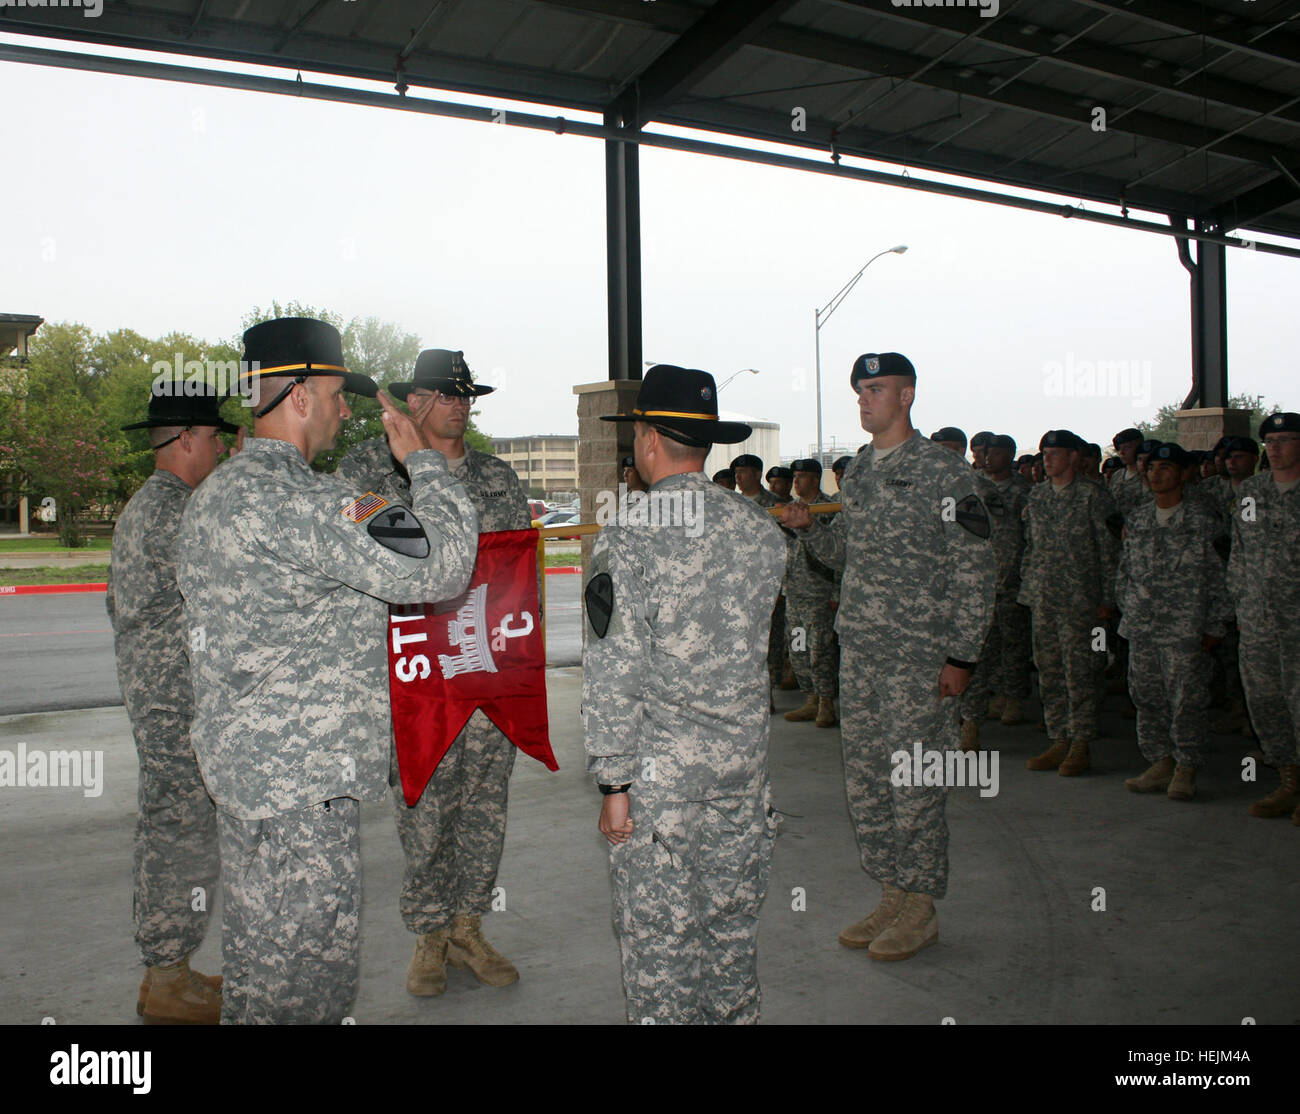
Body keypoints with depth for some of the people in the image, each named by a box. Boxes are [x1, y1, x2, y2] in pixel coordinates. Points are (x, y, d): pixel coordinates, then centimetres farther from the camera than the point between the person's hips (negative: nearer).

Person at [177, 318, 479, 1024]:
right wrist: (422, 460, -9)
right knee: (302, 968, 2)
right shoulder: (294, 502, -22)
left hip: (243, 760, 10)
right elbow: (440, 567, -23)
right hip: (299, 779, -10)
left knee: (257, 953, 21)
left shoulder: (214, 493, 12)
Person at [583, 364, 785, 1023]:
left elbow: (614, 676, -16)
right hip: (744, 768, 5)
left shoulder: (625, 541, -15)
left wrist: (613, 781, -10)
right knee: (733, 924, 19)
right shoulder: (762, 531, -1)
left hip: (659, 774, -5)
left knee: (657, 934, 9)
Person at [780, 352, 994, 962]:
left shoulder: (943, 470, -9)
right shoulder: (858, 471, 13)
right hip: (858, 649, 7)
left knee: (913, 780, 1)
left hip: (919, 655, -7)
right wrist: (809, 528, 1)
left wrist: (961, 656, -14)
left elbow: (974, 569, -11)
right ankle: (893, 894, 26)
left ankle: (921, 908, 16)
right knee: (864, 776, 11)